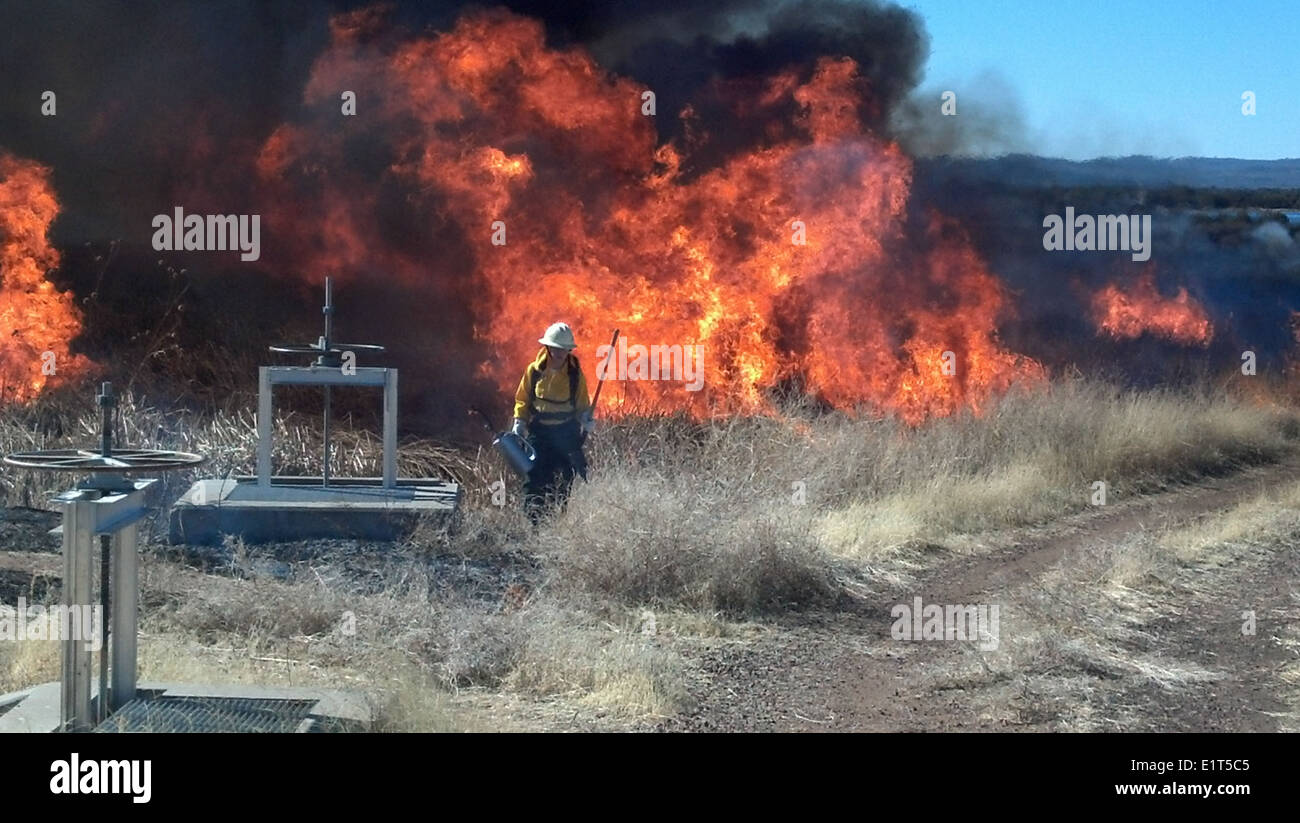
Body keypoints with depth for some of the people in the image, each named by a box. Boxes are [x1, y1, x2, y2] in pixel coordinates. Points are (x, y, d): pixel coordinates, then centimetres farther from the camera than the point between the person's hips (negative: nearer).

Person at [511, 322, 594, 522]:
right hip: (539, 431, 0)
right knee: (535, 477, -6)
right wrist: (519, 421, -5)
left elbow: (582, 404, 7)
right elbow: (522, 400, 7)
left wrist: (587, 419, -12)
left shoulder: (575, 374, -2)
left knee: (564, 479, 4)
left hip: (567, 433, 0)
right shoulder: (534, 370, -3)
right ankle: (531, 519, -2)